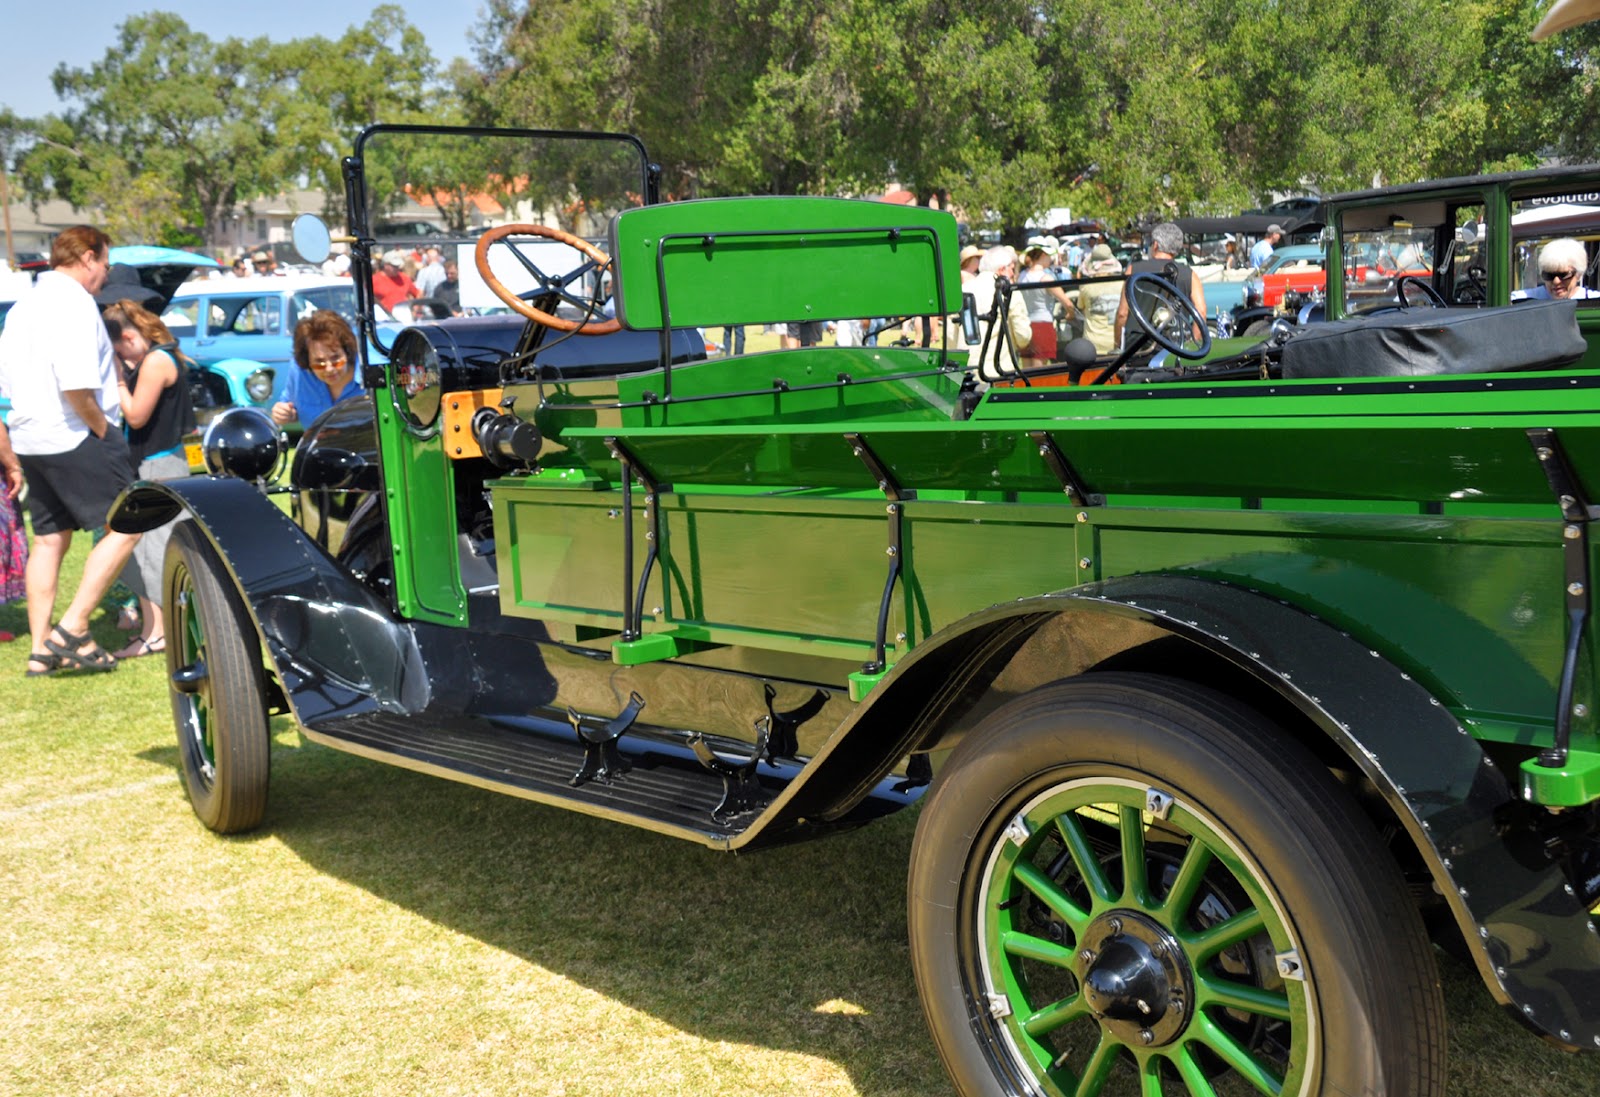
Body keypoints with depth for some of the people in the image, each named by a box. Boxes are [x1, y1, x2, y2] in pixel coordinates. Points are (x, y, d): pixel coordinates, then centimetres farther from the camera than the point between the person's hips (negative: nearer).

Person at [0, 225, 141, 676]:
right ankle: (72, 629, -9)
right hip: (75, 436, -10)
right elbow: (76, 384, -24)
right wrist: (102, 428, -11)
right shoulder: (73, 303, -13)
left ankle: (41, 648, 15)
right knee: (125, 528, -4)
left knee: (49, 539, 13)